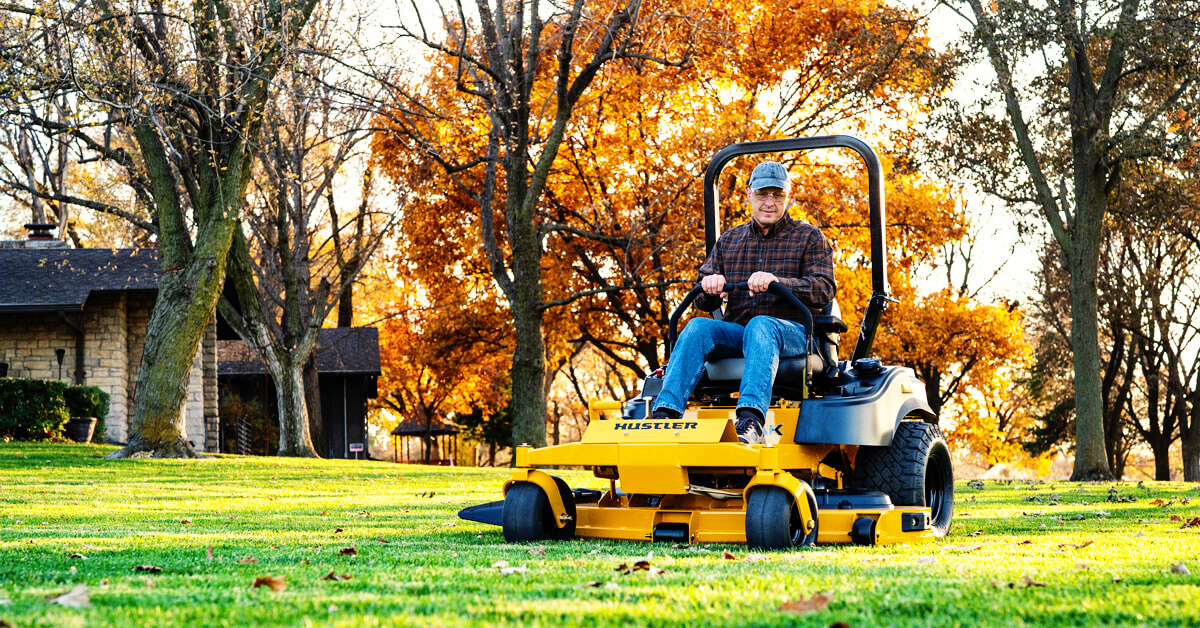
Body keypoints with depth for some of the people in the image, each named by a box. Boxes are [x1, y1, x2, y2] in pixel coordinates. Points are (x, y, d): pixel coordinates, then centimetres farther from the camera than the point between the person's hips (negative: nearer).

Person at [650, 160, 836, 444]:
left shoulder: (809, 237, 11)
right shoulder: (729, 240, 21)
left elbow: (824, 290, -5)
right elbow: (703, 303, 16)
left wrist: (776, 281, -23)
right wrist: (709, 286, -11)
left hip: (792, 333, -4)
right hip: (736, 331, 4)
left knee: (760, 325, -38)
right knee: (698, 327, -27)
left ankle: (750, 420, -59)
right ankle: (664, 413, -42)